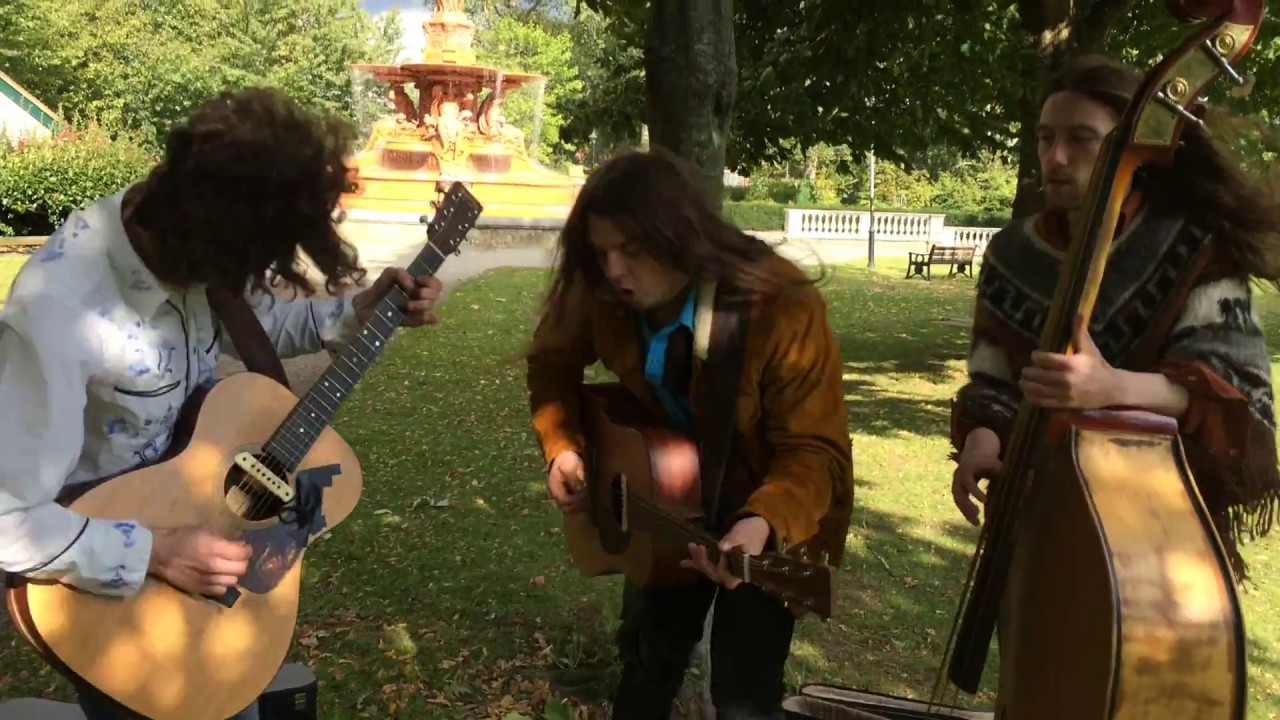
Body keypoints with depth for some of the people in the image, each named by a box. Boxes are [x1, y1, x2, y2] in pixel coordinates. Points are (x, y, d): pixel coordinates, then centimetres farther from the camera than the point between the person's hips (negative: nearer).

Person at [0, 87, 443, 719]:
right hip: (103, 570, -6)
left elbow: (251, 326, 8)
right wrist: (155, 553, -34)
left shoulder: (188, 240, -14)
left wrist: (363, 308, -3)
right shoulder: (57, 312, -36)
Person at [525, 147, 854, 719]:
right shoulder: (604, 298, -18)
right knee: (648, 653, 19)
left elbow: (813, 451, -30)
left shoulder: (784, 307, -32)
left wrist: (762, 523, -48)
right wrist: (562, 446, -14)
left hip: (773, 510, -4)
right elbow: (553, 361, 2)